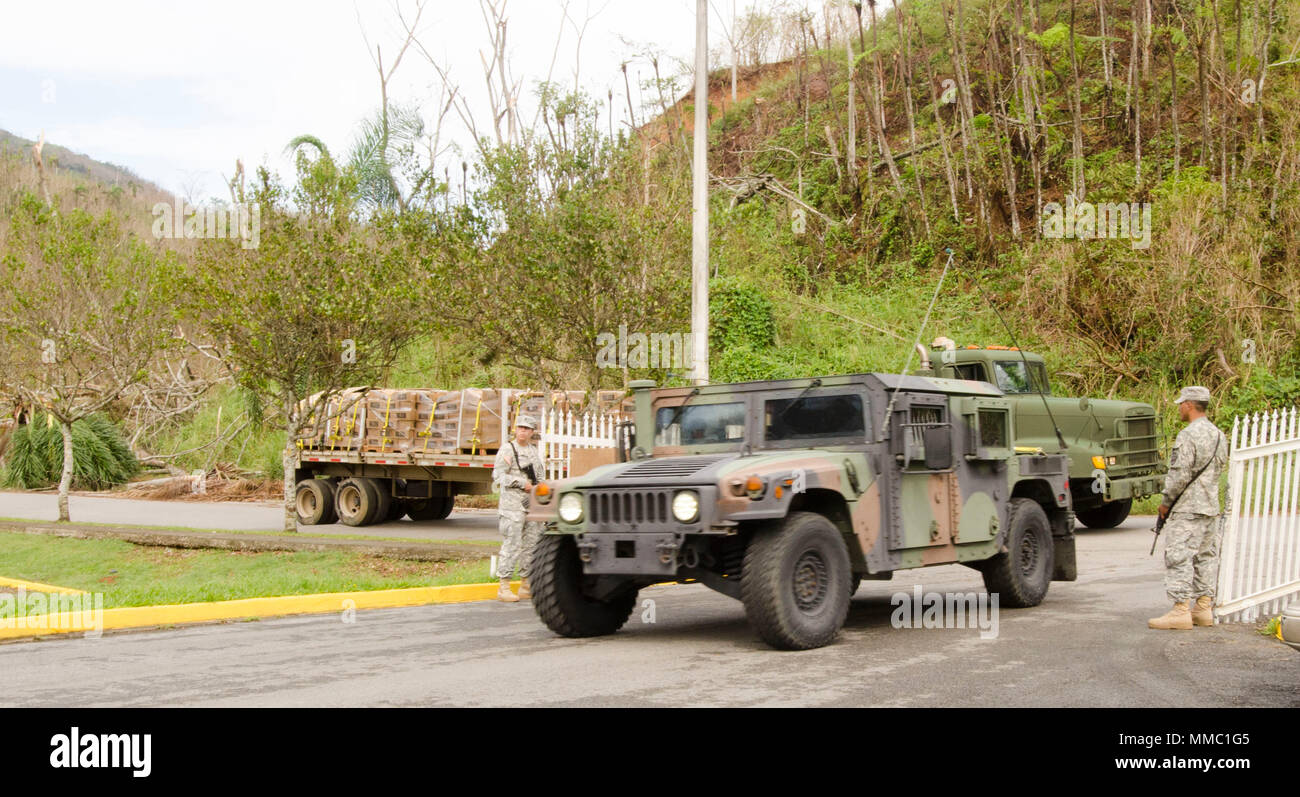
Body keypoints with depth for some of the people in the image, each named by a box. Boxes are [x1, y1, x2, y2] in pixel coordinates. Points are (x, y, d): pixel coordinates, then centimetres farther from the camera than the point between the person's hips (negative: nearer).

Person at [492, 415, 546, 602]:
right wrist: (522, 483, -13)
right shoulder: (507, 450, -2)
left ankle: (526, 587, 14)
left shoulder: (535, 451, 18)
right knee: (512, 544, -10)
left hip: (532, 503, 7)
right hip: (513, 504, -7)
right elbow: (498, 476, -9)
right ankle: (504, 588, -7)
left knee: (532, 544, 7)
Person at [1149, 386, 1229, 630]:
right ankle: (1204, 608, 16)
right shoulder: (1219, 435, 12)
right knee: (1206, 556, 13)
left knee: (1179, 557, -7)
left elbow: (1179, 475, -18)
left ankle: (1181, 610, -11)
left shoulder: (1188, 436, -16)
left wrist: (1166, 502, -7)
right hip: (1211, 507, 9)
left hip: (1187, 509, -9)